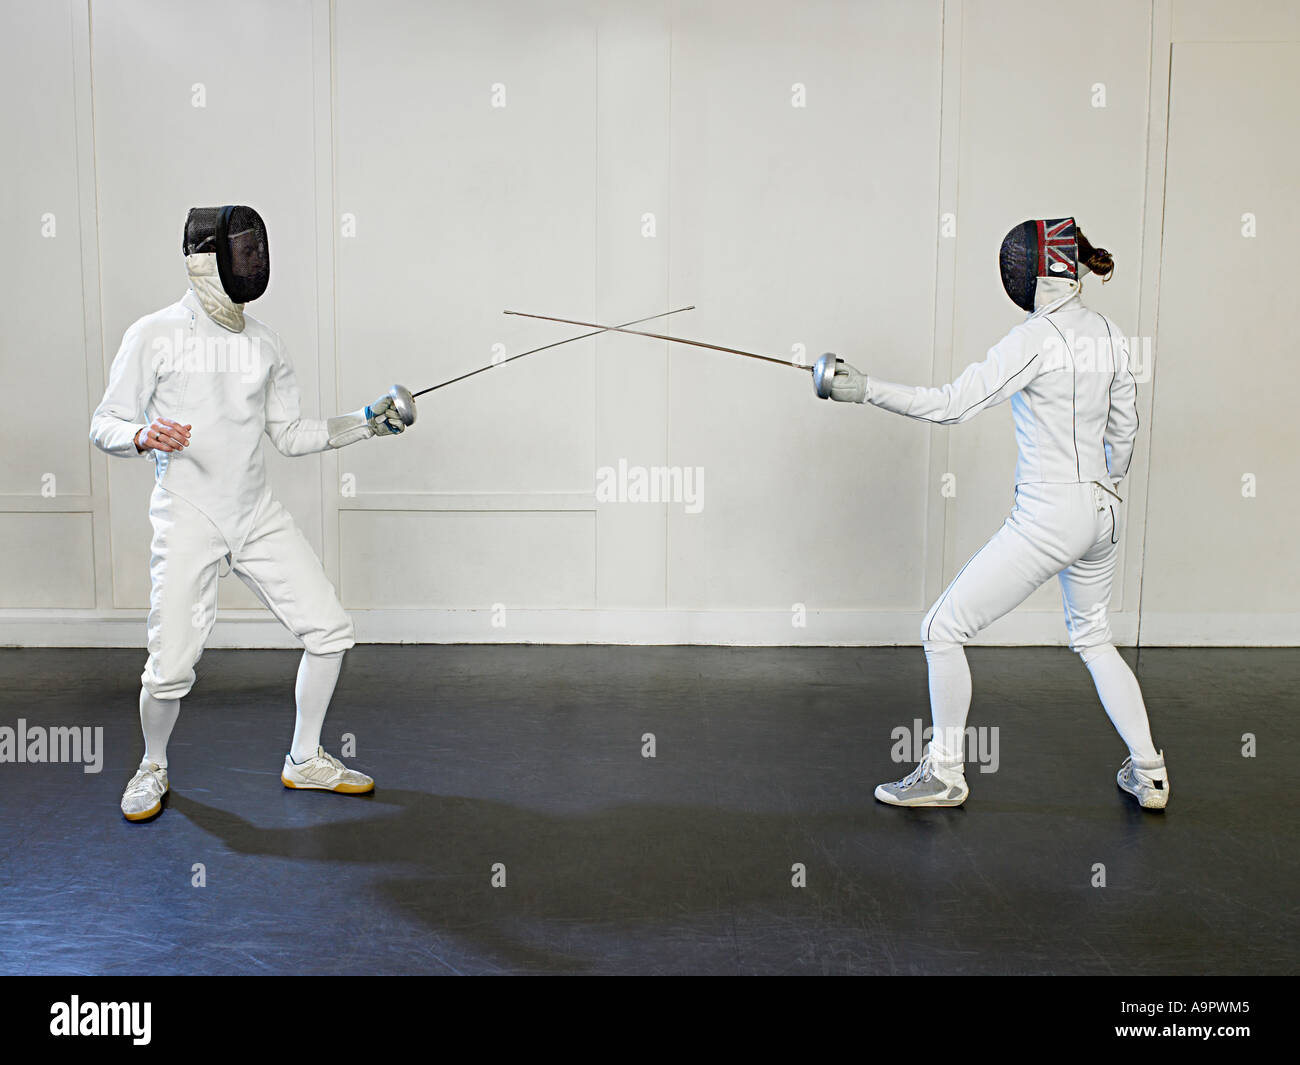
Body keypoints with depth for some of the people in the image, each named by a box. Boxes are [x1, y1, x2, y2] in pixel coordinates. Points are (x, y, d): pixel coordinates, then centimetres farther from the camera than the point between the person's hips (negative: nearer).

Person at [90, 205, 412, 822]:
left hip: (259, 517, 5)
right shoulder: (154, 335, -9)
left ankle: (304, 761, 19)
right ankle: (153, 768, 26)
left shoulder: (264, 343, 6)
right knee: (171, 672, -6)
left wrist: (366, 422, 1)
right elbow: (104, 426, -6)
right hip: (187, 523, -5)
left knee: (329, 632, 0)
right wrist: (143, 435, -28)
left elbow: (289, 435, 12)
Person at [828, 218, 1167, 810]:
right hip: (1100, 514, 8)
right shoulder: (1107, 333, 6)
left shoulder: (1037, 338, -17)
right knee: (1093, 640, 27)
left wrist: (865, 390, -16)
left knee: (943, 631, 2)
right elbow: (1123, 428, 15)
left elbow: (951, 406, -21)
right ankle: (1149, 773, 29)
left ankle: (945, 775, 11)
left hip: (1046, 518, -8)